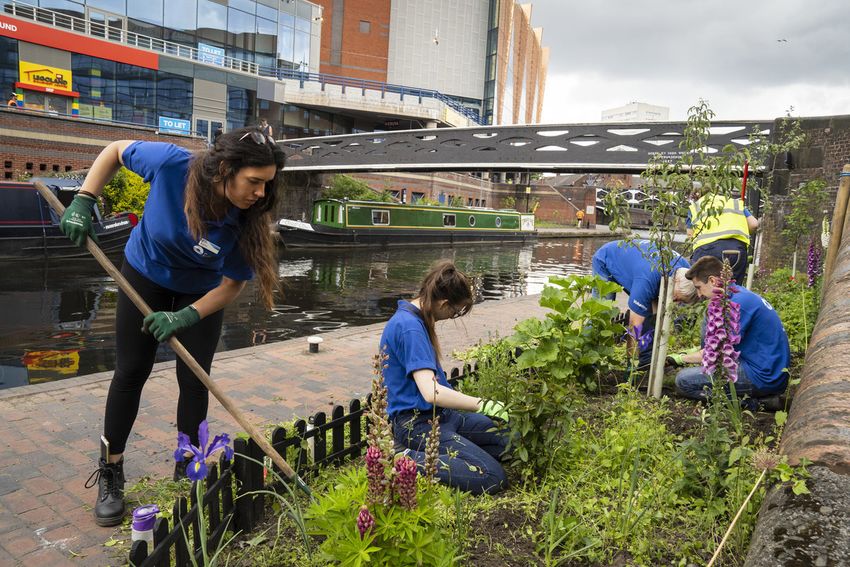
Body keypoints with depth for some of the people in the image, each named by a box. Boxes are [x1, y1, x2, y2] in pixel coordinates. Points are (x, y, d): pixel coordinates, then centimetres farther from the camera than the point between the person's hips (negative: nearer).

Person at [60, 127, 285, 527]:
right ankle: (110, 475, 21)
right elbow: (116, 151, -13)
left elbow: (231, 284, -20)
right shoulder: (173, 164, -34)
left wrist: (187, 316, -32)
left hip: (201, 292, 0)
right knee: (131, 372, 4)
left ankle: (186, 474, 19)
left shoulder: (246, 220, -32)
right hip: (146, 273, 0)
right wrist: (83, 202, -20)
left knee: (194, 379, -1)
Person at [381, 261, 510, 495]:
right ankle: (408, 460, -12)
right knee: (492, 478, -20)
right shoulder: (409, 327, -22)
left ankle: (418, 451, 2)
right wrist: (482, 404, -22)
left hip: (438, 414, 11)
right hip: (416, 423, -10)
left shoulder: (414, 316, 9)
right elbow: (431, 392, -30)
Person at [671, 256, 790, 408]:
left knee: (684, 380, -14)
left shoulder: (737, 303, -20)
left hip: (764, 378, -10)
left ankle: (752, 400, -8)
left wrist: (680, 358, -3)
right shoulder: (740, 293, 10)